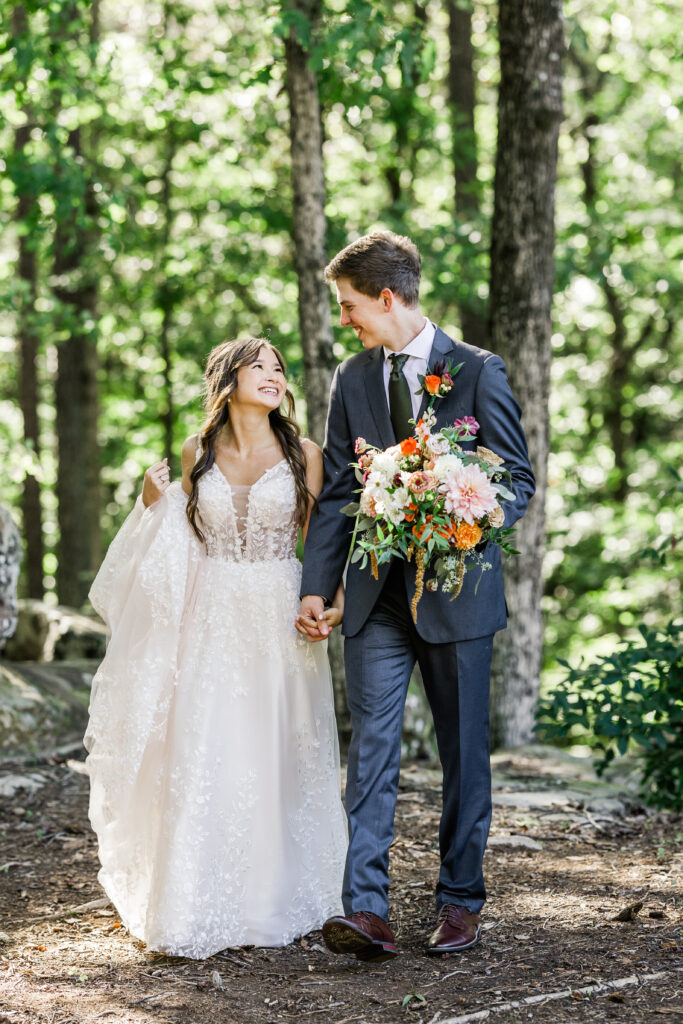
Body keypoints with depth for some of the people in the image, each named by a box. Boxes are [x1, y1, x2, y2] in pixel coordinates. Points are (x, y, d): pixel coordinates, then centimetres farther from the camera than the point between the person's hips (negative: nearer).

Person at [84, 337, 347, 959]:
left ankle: (277, 903, 14)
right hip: (211, 622, 1)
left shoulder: (303, 454, 0)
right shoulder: (198, 454, 6)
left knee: (278, 761, 2)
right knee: (203, 759, -2)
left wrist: (335, 599, -13)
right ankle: (200, 909, 6)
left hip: (279, 624, -1)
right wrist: (158, 503, -1)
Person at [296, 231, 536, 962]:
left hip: (455, 589, -2)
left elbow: (518, 477, 0)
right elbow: (336, 493, 10)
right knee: (372, 746, -7)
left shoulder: (477, 372, -3)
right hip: (376, 594, 3)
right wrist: (315, 587, 2)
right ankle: (367, 911, -12)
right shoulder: (352, 379, 9)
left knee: (463, 750, 6)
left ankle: (460, 900, 19)